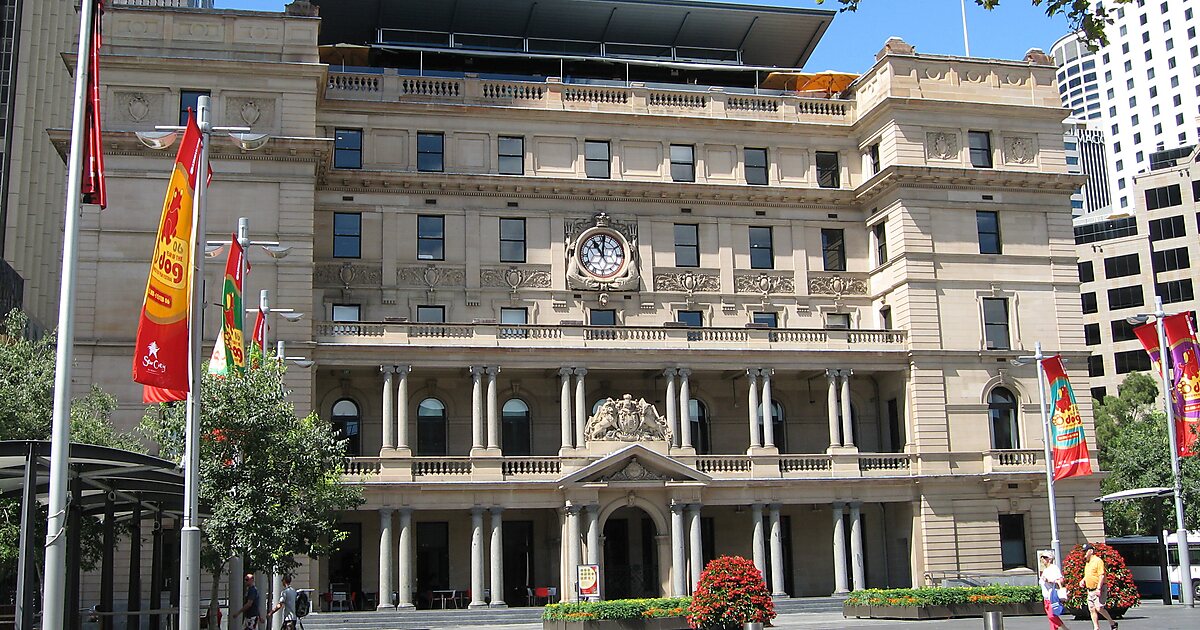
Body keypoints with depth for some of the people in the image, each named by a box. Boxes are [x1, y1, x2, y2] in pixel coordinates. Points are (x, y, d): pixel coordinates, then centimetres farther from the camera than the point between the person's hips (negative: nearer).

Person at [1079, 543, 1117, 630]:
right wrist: (1083, 580, 8)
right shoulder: (1087, 563, 15)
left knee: (1099, 608, -16)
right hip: (1090, 590, 9)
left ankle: (1112, 623, 2)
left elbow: (1101, 575, -18)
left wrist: (1098, 588, -24)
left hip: (1099, 590, -9)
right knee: (1092, 609, 5)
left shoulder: (1098, 561, -11)